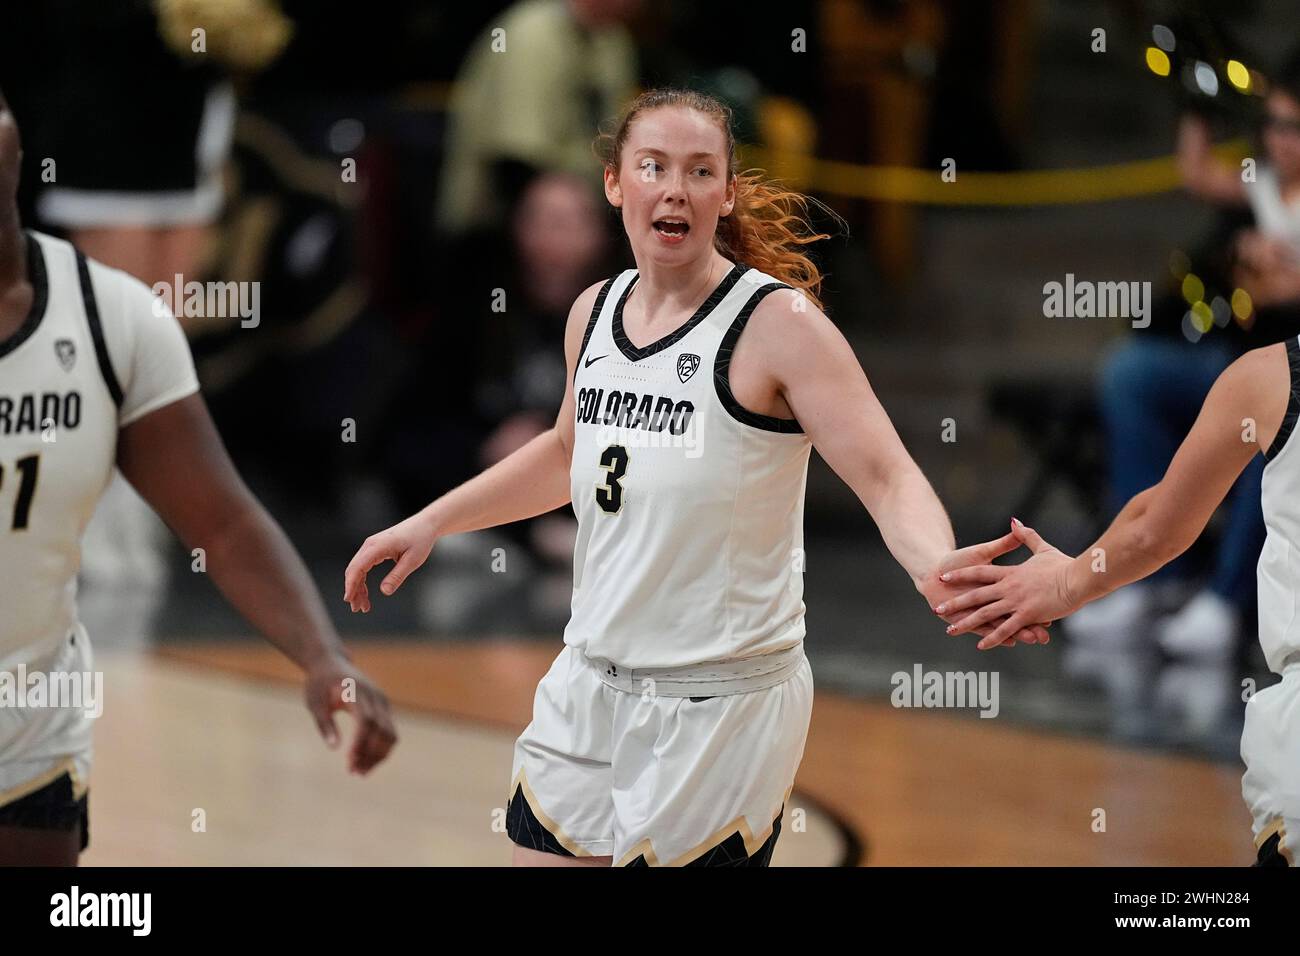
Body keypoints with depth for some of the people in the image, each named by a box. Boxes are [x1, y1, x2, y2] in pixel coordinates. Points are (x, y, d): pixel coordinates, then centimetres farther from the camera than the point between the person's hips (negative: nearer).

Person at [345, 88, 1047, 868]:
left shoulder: (779, 324, -13)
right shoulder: (594, 313, 6)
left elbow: (888, 478, -21)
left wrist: (936, 566, -42)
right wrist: (429, 523, 26)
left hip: (721, 707, -6)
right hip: (591, 687, 6)